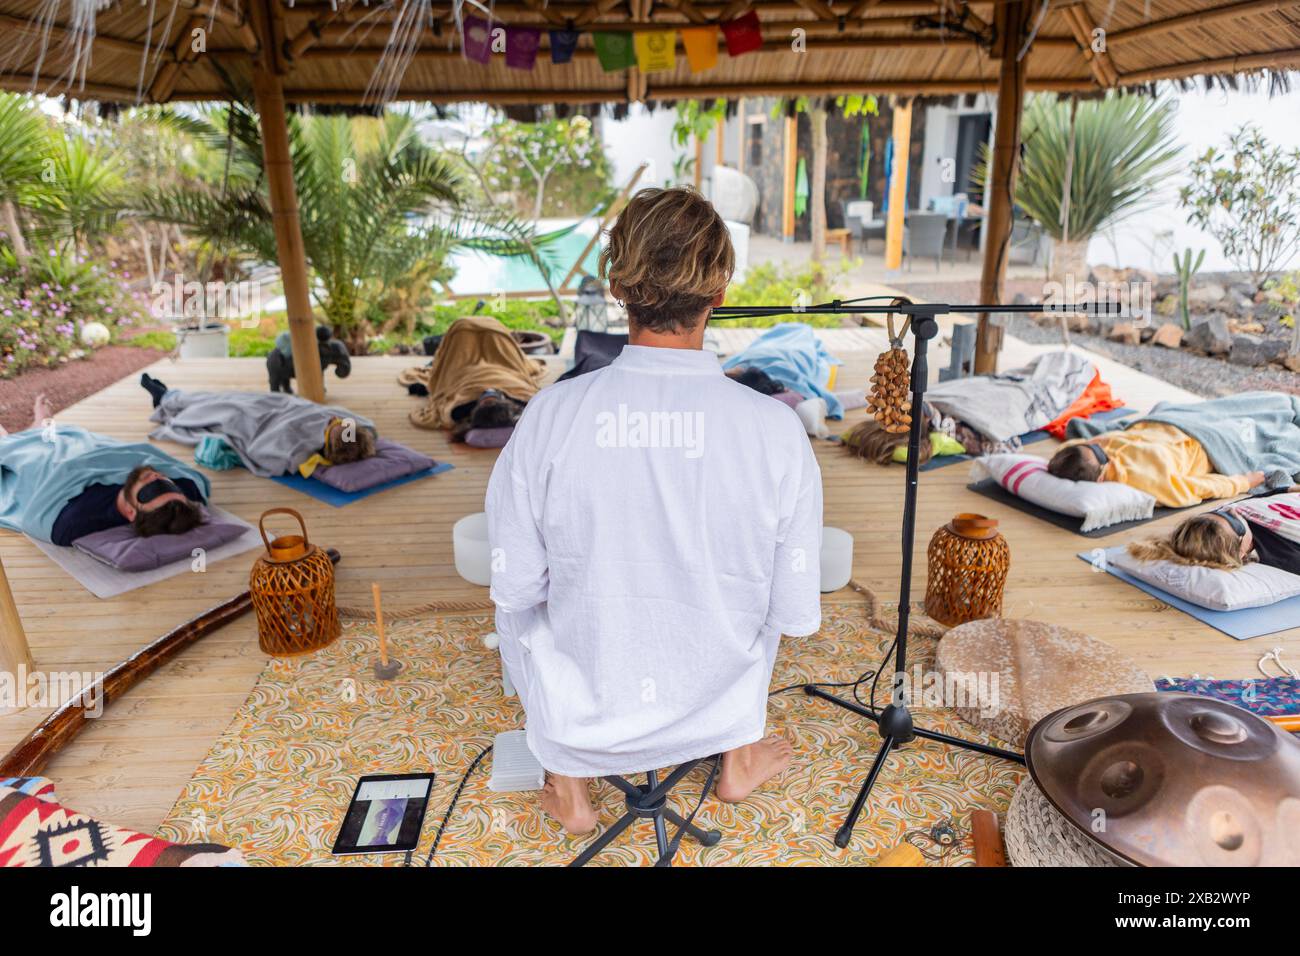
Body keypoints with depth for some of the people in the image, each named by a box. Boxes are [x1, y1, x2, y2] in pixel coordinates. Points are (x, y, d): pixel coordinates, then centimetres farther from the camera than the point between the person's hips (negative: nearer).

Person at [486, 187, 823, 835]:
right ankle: (738, 761, 42)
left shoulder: (549, 416, -21)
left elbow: (515, 589, -10)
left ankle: (569, 793, 37)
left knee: (519, 606, 30)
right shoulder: (775, 429, -20)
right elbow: (798, 619, -11)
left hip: (583, 720, 0)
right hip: (713, 710, 1)